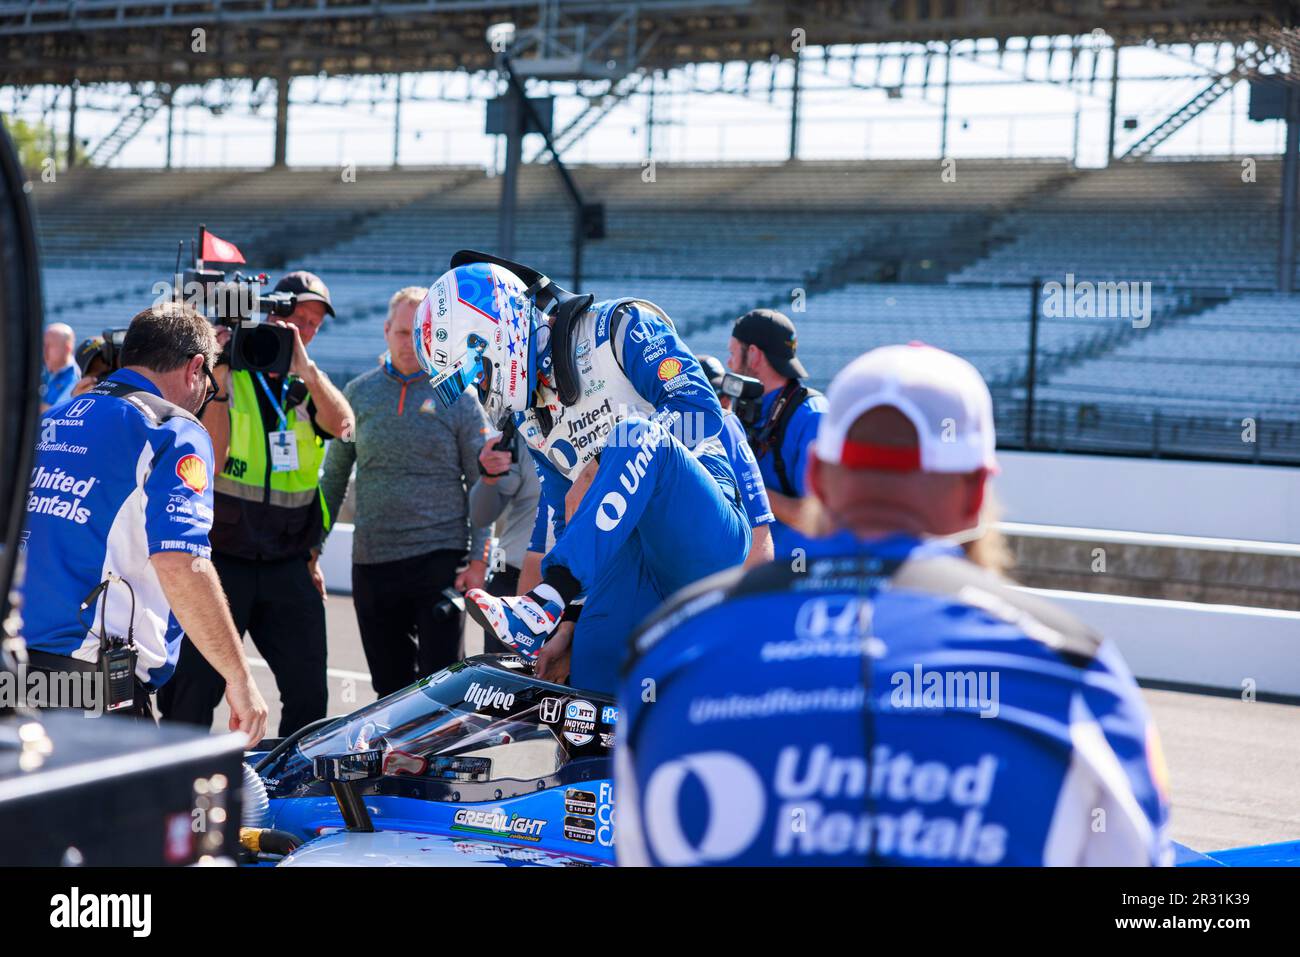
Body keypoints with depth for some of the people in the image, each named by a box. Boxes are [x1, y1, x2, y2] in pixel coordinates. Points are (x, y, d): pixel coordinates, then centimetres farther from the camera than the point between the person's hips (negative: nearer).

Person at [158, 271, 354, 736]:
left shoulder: (310, 384, 11)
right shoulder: (226, 375, -2)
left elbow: (342, 426, -10)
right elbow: (208, 462, -13)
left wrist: (302, 364, -16)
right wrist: (219, 383, -18)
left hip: (288, 569, 4)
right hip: (222, 561, -4)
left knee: (309, 695, 2)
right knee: (194, 694, -2)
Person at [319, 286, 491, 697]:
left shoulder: (458, 397, 1)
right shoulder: (359, 393, 8)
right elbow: (335, 475, 14)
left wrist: (479, 559, -6)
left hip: (440, 557, -3)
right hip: (372, 561, 3)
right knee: (389, 685, 9)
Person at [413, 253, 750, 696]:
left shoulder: (620, 327, -1)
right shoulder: (529, 417, 21)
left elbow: (700, 409, -13)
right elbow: (562, 516, 23)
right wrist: (566, 624, 16)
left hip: (706, 542, -7)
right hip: (631, 568, 7)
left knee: (639, 437, -33)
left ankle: (541, 607, -42)